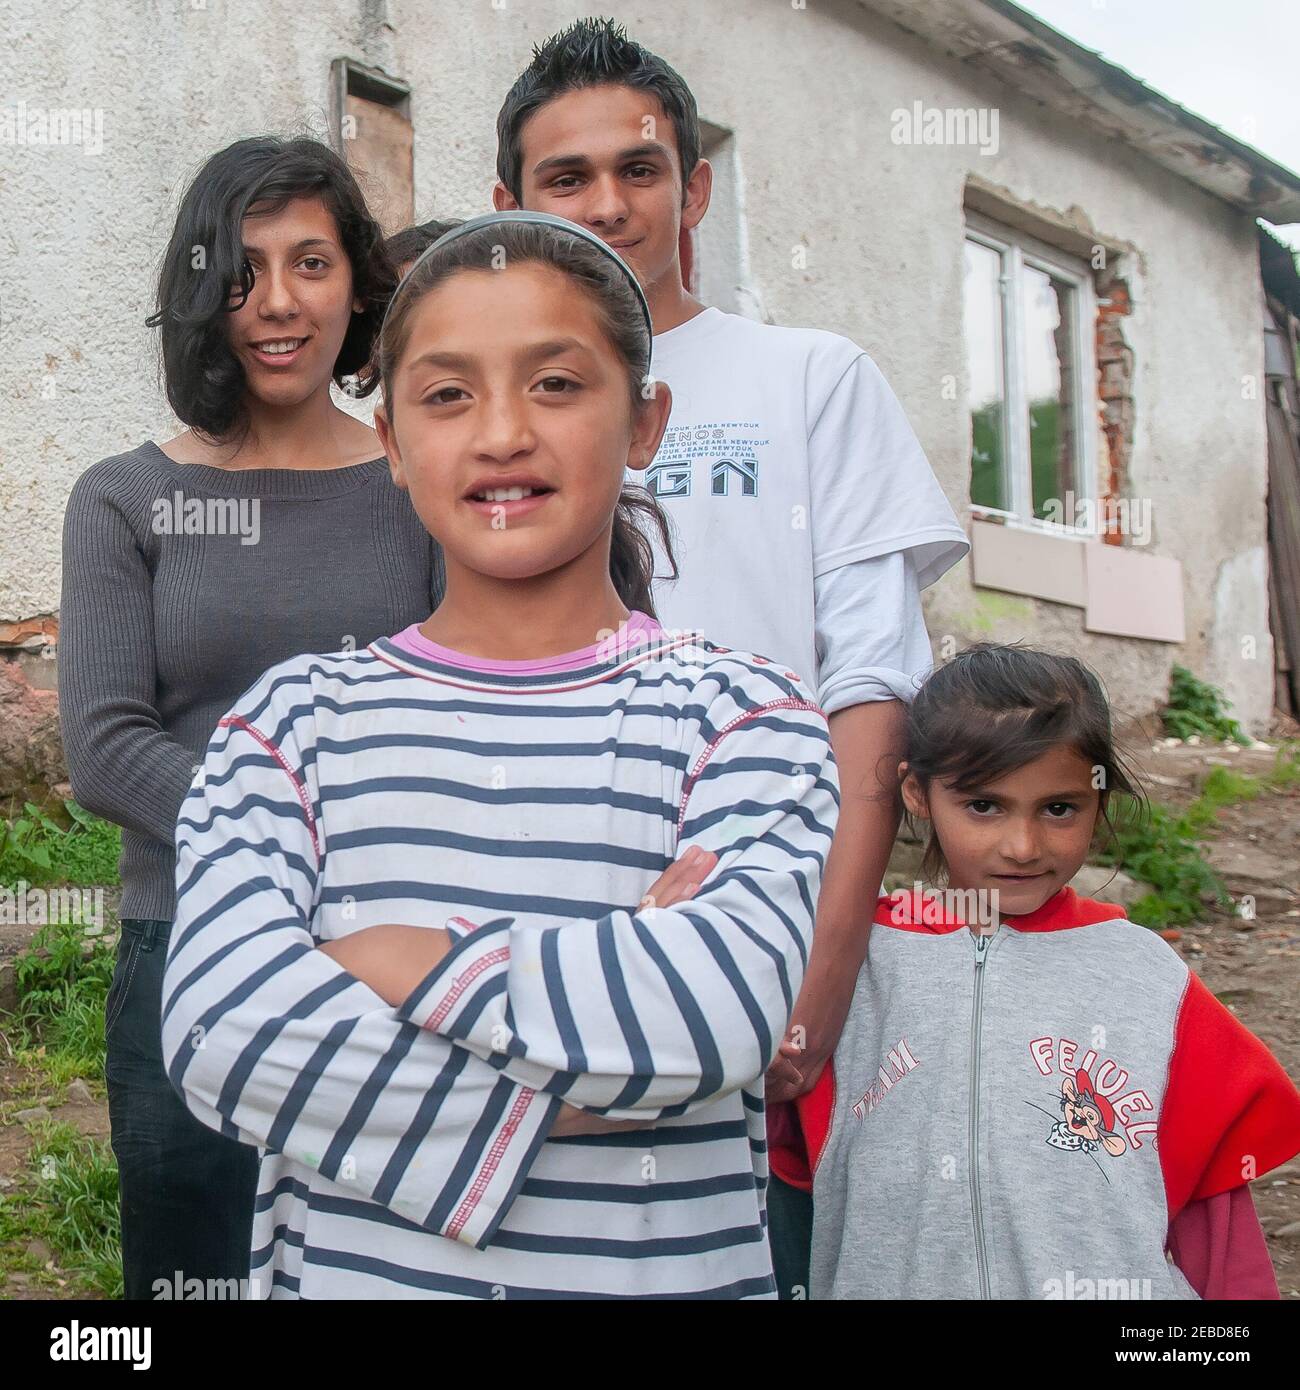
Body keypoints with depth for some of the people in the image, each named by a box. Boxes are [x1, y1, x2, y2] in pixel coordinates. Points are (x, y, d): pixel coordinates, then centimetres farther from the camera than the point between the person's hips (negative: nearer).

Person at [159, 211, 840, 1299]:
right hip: (349, 1269, 1)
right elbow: (217, 1024, -16)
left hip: (664, 1271, -1)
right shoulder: (297, 714, 0)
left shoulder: (740, 710, -5)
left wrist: (395, 957, -17)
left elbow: (732, 998, -23)